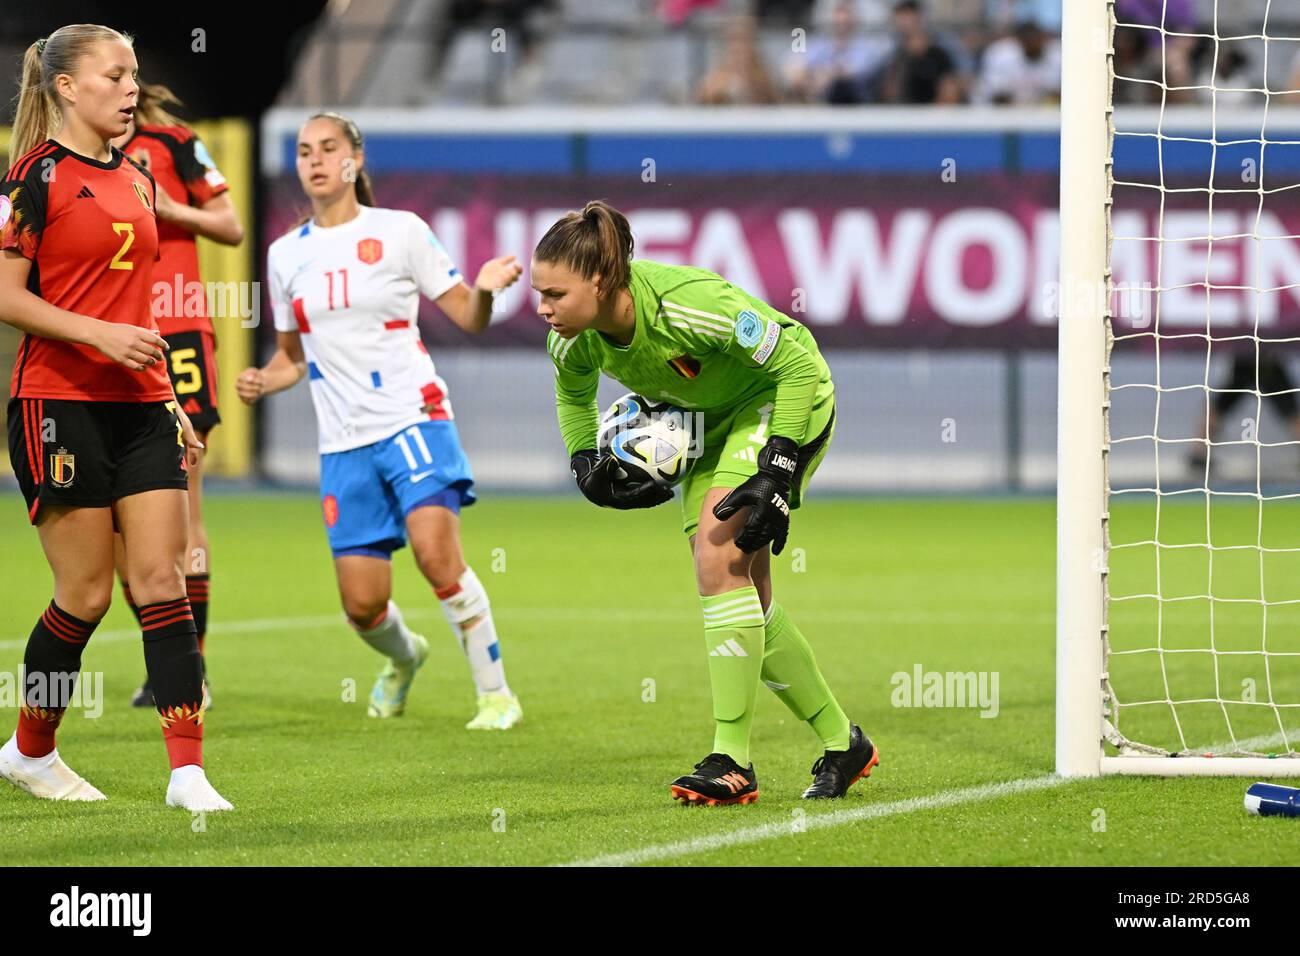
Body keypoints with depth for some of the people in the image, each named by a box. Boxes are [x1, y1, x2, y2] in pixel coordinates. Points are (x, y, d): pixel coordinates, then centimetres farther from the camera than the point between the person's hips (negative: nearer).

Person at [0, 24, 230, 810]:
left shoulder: (136, 179, 14)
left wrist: (172, 404, 21)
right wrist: (102, 333, -21)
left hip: (139, 405, 7)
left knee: (162, 580, -3)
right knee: (87, 592, -2)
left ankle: (188, 772, -6)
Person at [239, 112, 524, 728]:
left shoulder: (400, 232, 1)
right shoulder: (286, 255, 12)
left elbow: (468, 318, 2)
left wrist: (484, 289, -20)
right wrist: (262, 382, 1)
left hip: (412, 419, -4)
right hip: (344, 443, 4)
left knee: (436, 552, -25)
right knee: (362, 603, -2)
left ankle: (495, 693, -11)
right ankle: (403, 657, 35)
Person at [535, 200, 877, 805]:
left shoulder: (687, 306, -37)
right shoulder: (574, 341, -16)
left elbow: (798, 363, -27)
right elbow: (572, 390, 11)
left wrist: (777, 474, -30)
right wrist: (585, 464, -5)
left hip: (785, 401, -8)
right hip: (713, 422, 8)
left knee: (718, 559, -23)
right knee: (743, 595, 6)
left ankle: (732, 762, -21)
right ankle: (842, 745, 21)